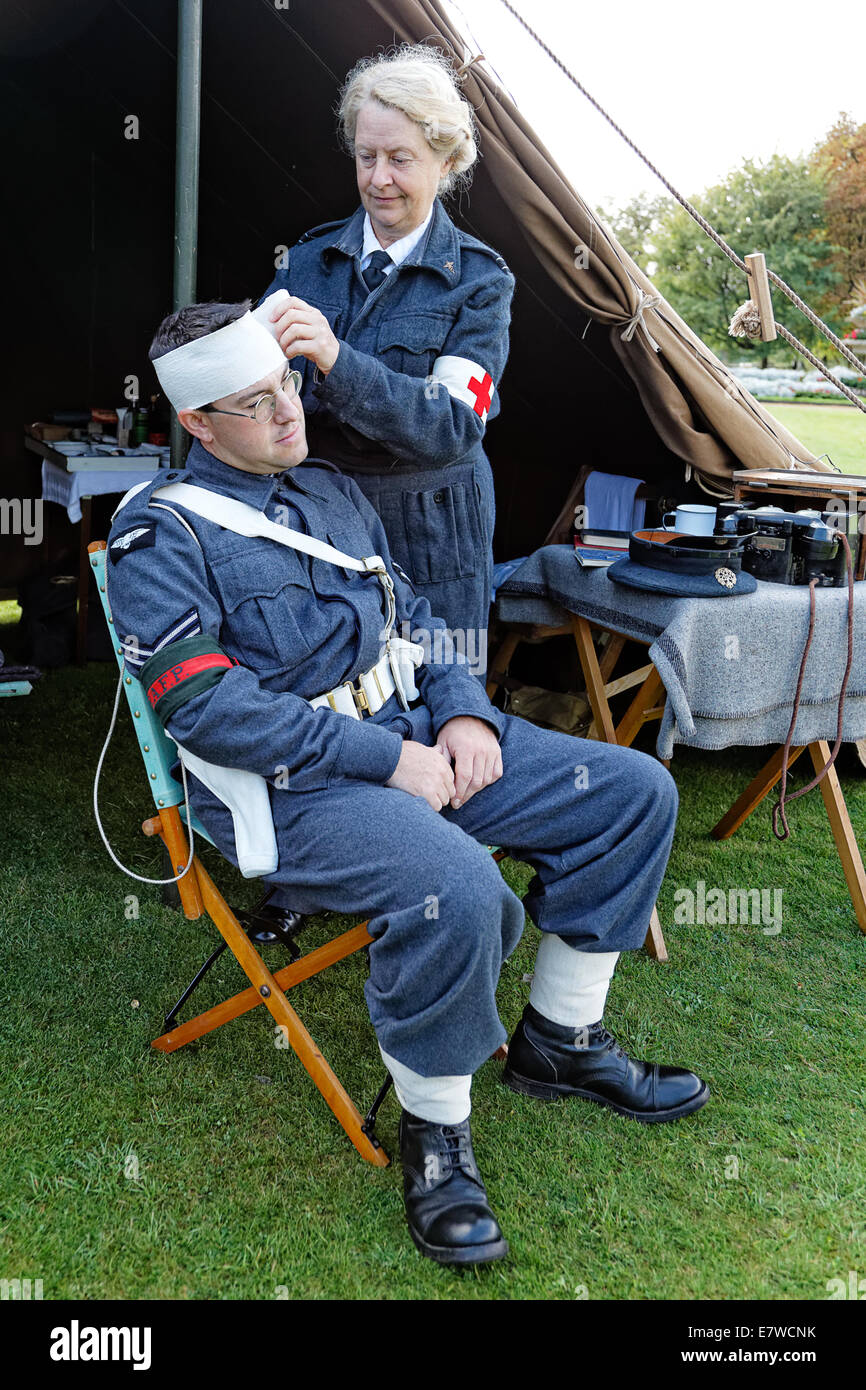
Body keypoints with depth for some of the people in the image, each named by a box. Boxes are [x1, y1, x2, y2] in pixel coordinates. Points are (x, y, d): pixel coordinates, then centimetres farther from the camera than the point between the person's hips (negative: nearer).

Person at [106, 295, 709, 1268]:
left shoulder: (329, 488, 17)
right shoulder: (163, 532, -7)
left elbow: (412, 616, 21)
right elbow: (208, 707, -17)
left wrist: (463, 713, 0)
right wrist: (385, 759, -19)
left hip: (414, 735, 8)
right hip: (290, 786, -8)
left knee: (632, 791, -1)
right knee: (455, 890, -36)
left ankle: (559, 1040, 14)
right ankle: (434, 1131, -7)